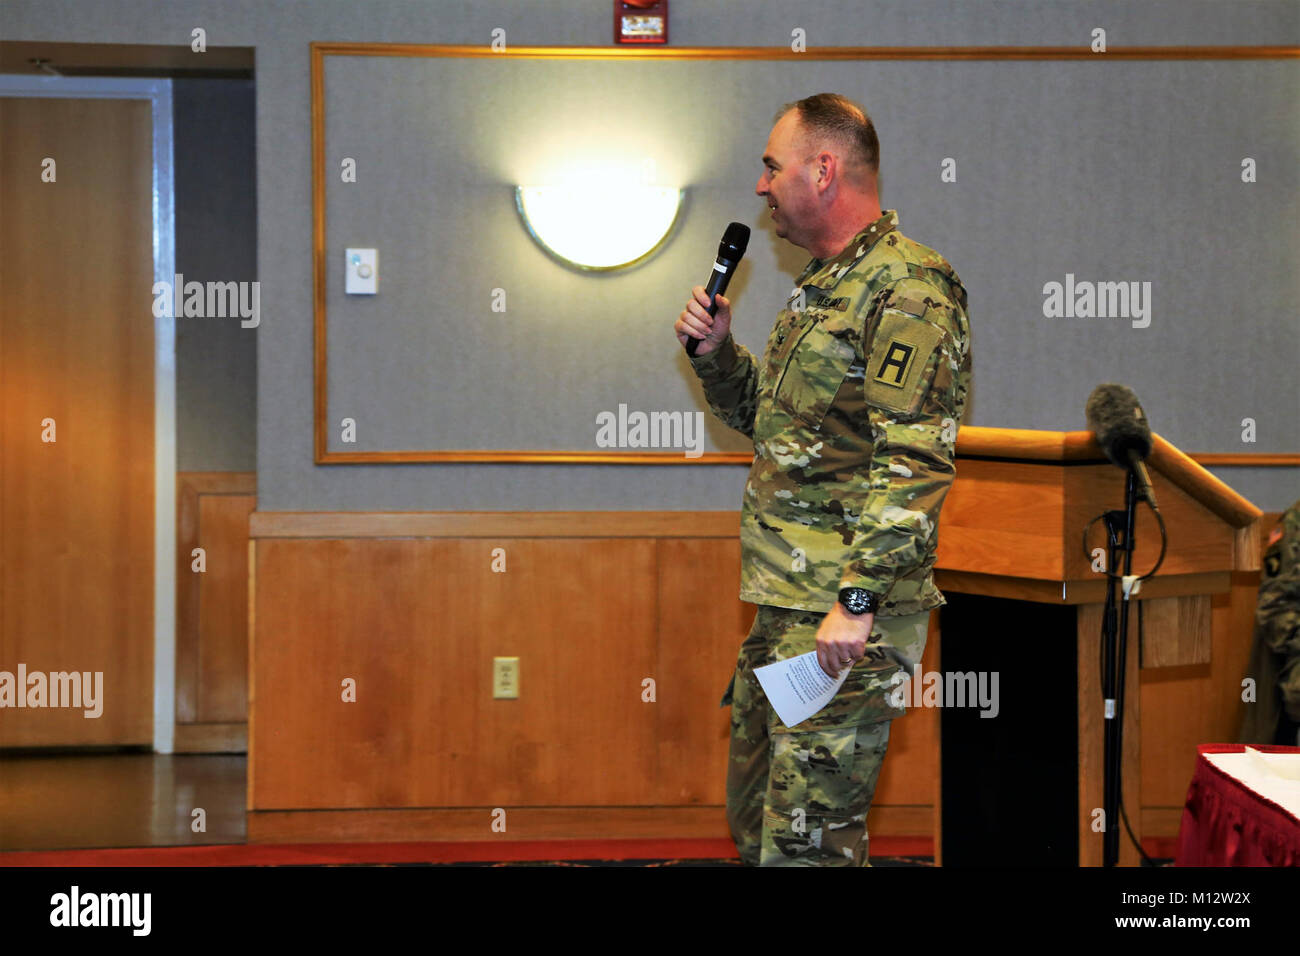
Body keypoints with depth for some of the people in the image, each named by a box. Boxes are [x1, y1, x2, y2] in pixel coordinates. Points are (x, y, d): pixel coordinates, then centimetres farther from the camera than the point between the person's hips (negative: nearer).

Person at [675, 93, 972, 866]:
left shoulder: (907, 289, -14)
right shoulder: (824, 284, 18)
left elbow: (915, 461, -23)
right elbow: (770, 419, 29)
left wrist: (857, 598, -27)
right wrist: (716, 351, 11)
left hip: (848, 619, -10)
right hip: (784, 605, 10)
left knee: (806, 842, -8)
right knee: (755, 819, 17)